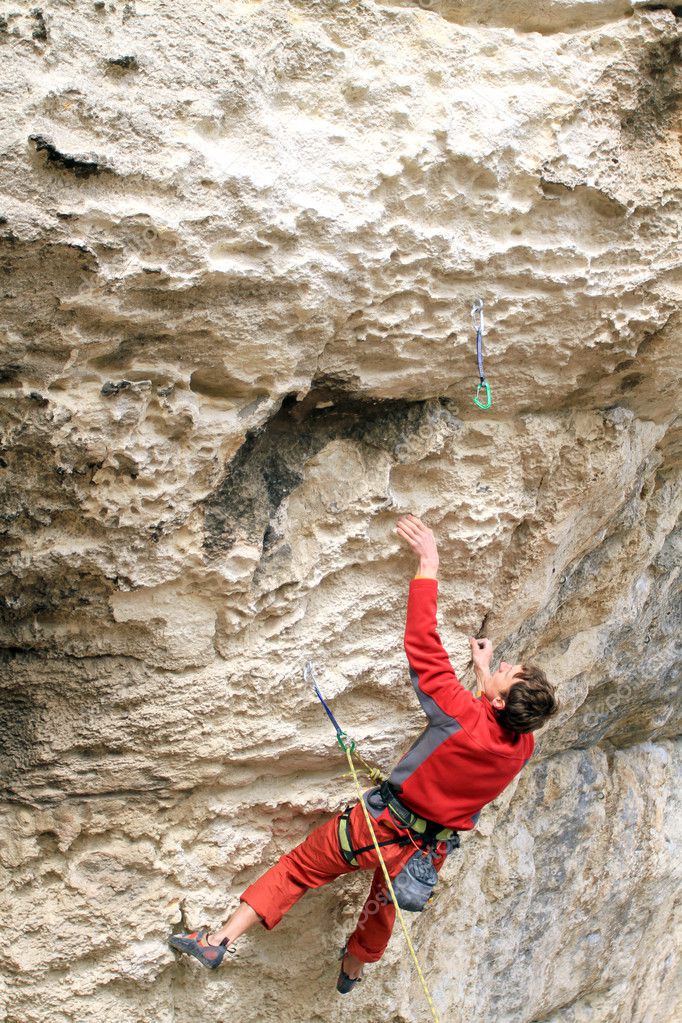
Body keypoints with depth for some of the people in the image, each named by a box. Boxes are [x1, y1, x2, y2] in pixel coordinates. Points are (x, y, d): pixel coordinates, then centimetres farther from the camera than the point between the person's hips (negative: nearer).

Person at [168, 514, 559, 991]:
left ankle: (224, 940, 9)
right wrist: (484, 671, 23)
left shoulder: (464, 717, -33)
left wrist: (429, 564, -28)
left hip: (387, 826, -6)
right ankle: (354, 969, 55)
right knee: (385, 897, 32)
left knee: (301, 865, 8)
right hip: (433, 848, 6)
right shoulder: (522, 746, -15)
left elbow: (423, 648, -32)